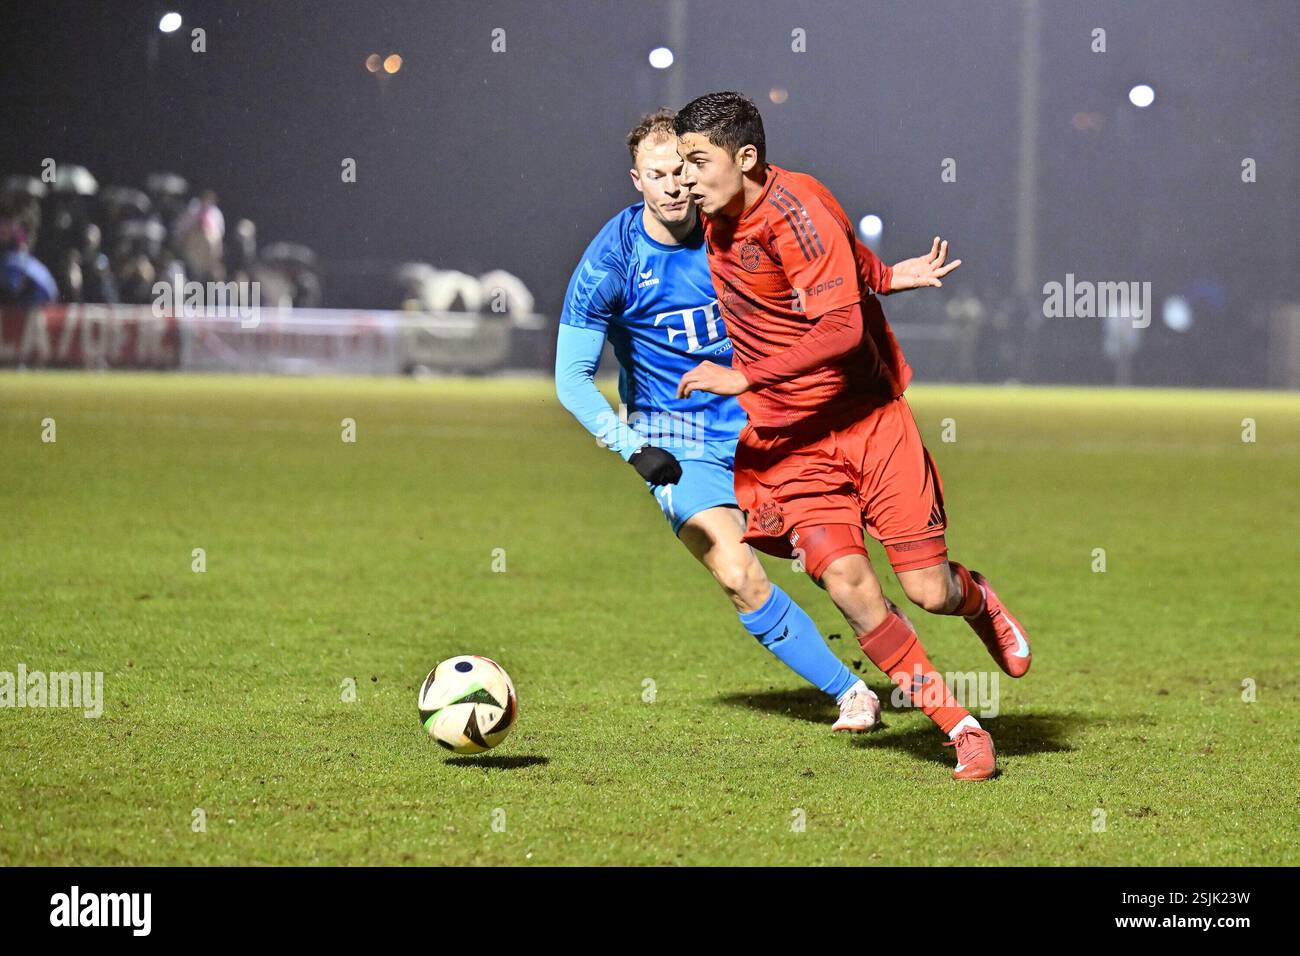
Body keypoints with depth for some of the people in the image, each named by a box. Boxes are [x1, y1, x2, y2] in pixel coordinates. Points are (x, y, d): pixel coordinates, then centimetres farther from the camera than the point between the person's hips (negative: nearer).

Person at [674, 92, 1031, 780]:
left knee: (927, 589, -4)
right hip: (785, 439, 5)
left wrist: (744, 378, -31)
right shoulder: (716, 221, 2)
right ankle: (961, 730, -5)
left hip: (868, 418, -5)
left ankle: (978, 601, 36)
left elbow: (843, 328, -30)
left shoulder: (794, 210, -20)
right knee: (845, 580, -16)